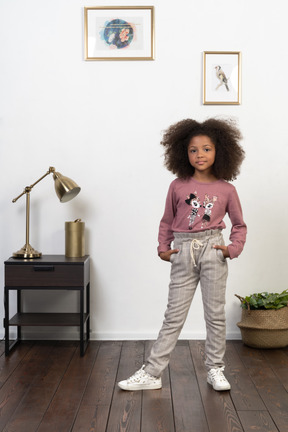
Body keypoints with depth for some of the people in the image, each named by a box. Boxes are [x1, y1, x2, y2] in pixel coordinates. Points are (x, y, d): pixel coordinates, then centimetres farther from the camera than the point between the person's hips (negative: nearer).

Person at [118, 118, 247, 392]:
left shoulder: (226, 189, 2)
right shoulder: (178, 186, 3)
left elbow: (239, 225, 12)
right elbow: (167, 222, 13)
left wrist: (233, 248, -2)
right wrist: (163, 248, 3)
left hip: (212, 250, 0)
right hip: (183, 253, 1)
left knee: (215, 314, 7)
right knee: (174, 315, 3)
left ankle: (215, 369, 24)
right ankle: (151, 373, 9)